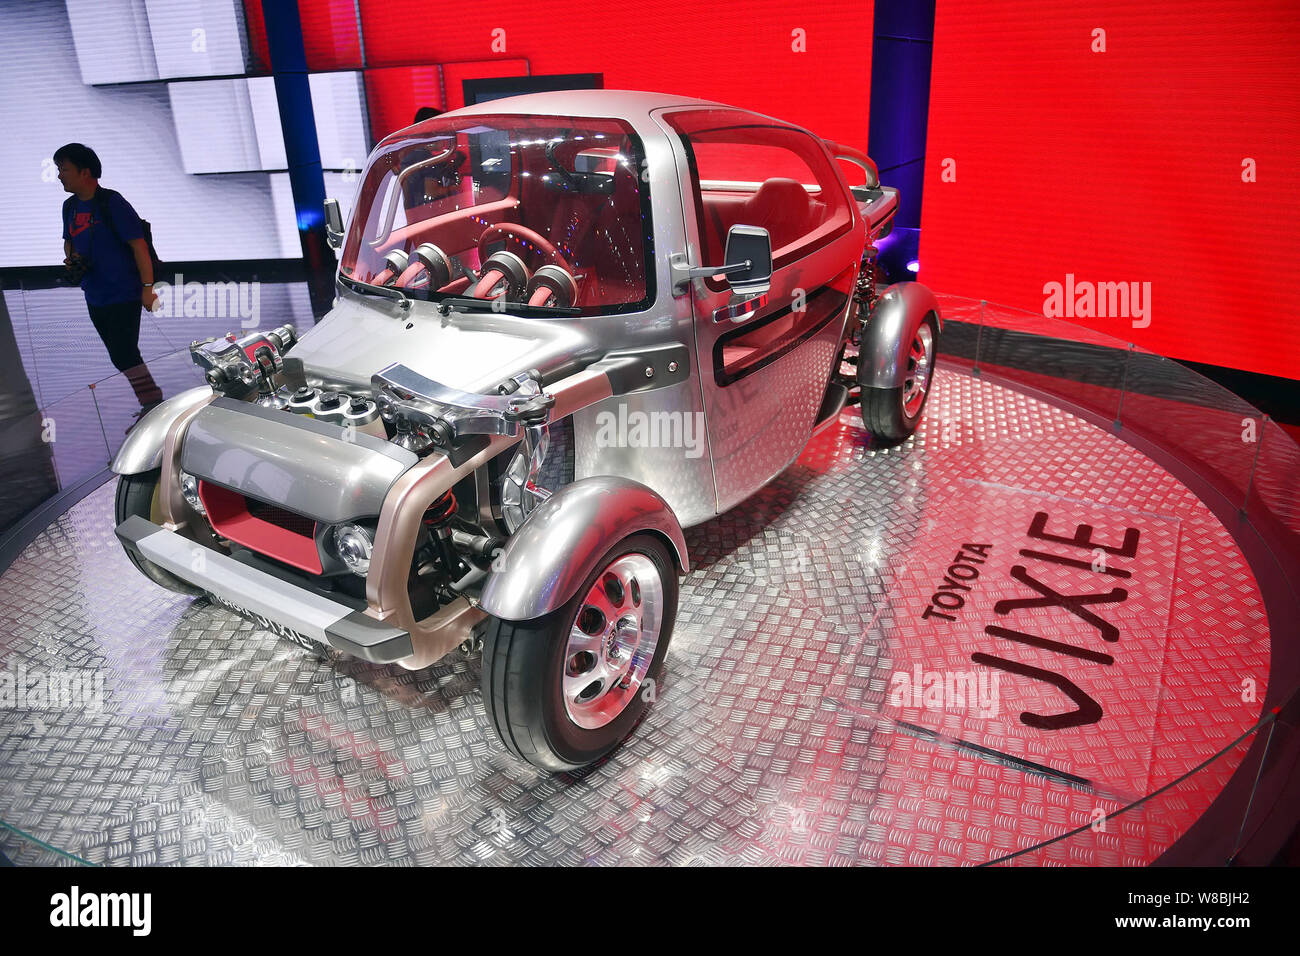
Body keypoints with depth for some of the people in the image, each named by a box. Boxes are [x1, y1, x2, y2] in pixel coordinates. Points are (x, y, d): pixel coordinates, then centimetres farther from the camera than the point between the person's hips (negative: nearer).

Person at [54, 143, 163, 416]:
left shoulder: (112, 203, -12)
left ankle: (153, 405, -2)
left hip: (124, 294, -8)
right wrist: (71, 258, 1)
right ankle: (153, 403, 22)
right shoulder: (70, 206, 11)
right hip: (94, 297, 8)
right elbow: (68, 240, 25)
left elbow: (139, 245, -15)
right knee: (122, 355, 12)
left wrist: (147, 287, -19)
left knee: (123, 355, -12)